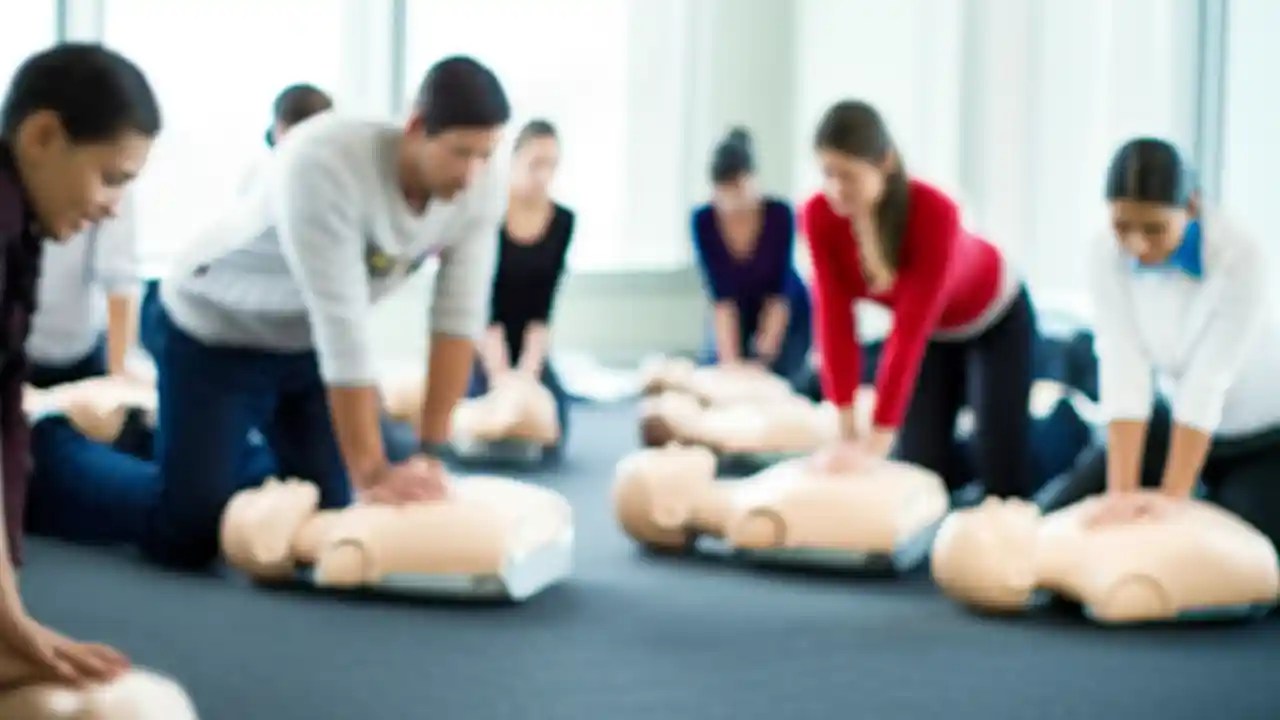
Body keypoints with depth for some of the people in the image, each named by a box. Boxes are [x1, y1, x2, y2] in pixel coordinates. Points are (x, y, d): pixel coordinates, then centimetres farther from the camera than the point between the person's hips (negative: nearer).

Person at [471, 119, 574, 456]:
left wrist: (527, 372, -20)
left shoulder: (563, 221, -6)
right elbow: (483, 305, -21)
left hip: (525, 341, 4)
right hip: (476, 340, -4)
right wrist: (501, 377, -28)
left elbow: (542, 307, -9)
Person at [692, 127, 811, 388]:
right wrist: (730, 360, -33)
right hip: (735, 315, 2)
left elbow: (779, 292, -24)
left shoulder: (780, 214, -27)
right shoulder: (703, 221, -22)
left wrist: (766, 352, -30)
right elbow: (721, 297, -25)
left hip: (786, 315, -2)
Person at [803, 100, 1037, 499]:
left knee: (1000, 466, -8)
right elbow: (835, 321, -28)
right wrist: (847, 431, -33)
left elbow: (909, 331, -44)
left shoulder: (933, 212, -42)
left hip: (995, 319, -4)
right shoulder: (819, 217, -28)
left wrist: (878, 437, -46)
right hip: (931, 331, 4)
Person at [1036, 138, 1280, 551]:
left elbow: (1208, 382, -32)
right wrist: (1121, 490, -33)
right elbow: (1124, 372, -25)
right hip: (1176, 418, 4)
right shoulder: (1108, 257, -20)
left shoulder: (1241, 257, -31)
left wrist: (1173, 498, -33)